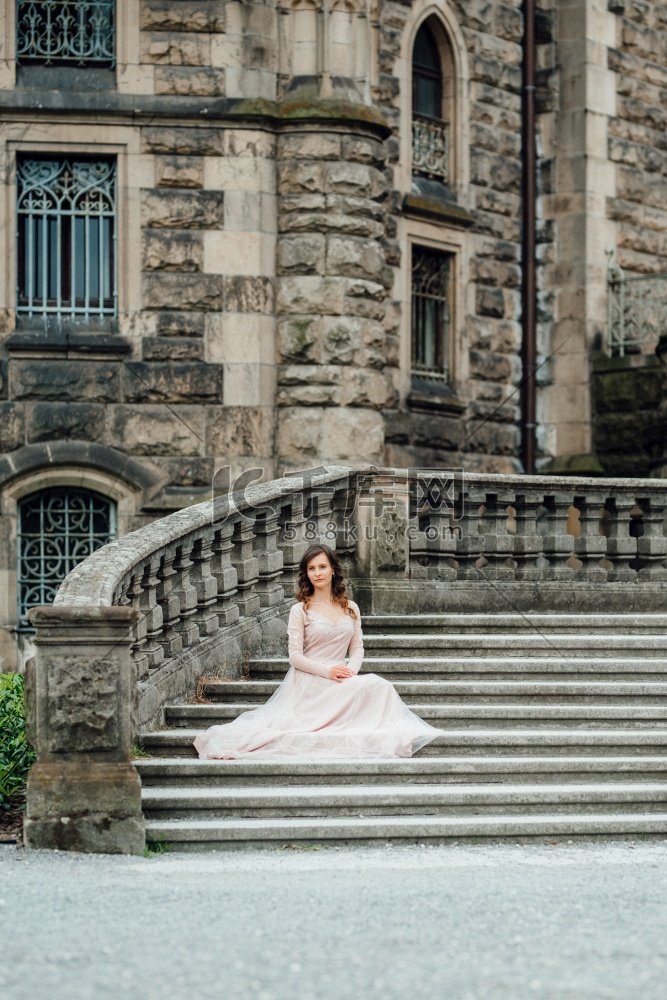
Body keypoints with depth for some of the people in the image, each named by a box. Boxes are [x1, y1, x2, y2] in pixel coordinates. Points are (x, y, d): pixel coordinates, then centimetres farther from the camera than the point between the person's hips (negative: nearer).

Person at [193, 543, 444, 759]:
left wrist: (350, 669, -9)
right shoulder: (300, 610, 2)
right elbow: (295, 656, -3)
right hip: (308, 682, -5)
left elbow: (357, 648, 14)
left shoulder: (350, 608, 16)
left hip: (342, 681, 5)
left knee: (378, 686, -27)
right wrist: (327, 671, -17)